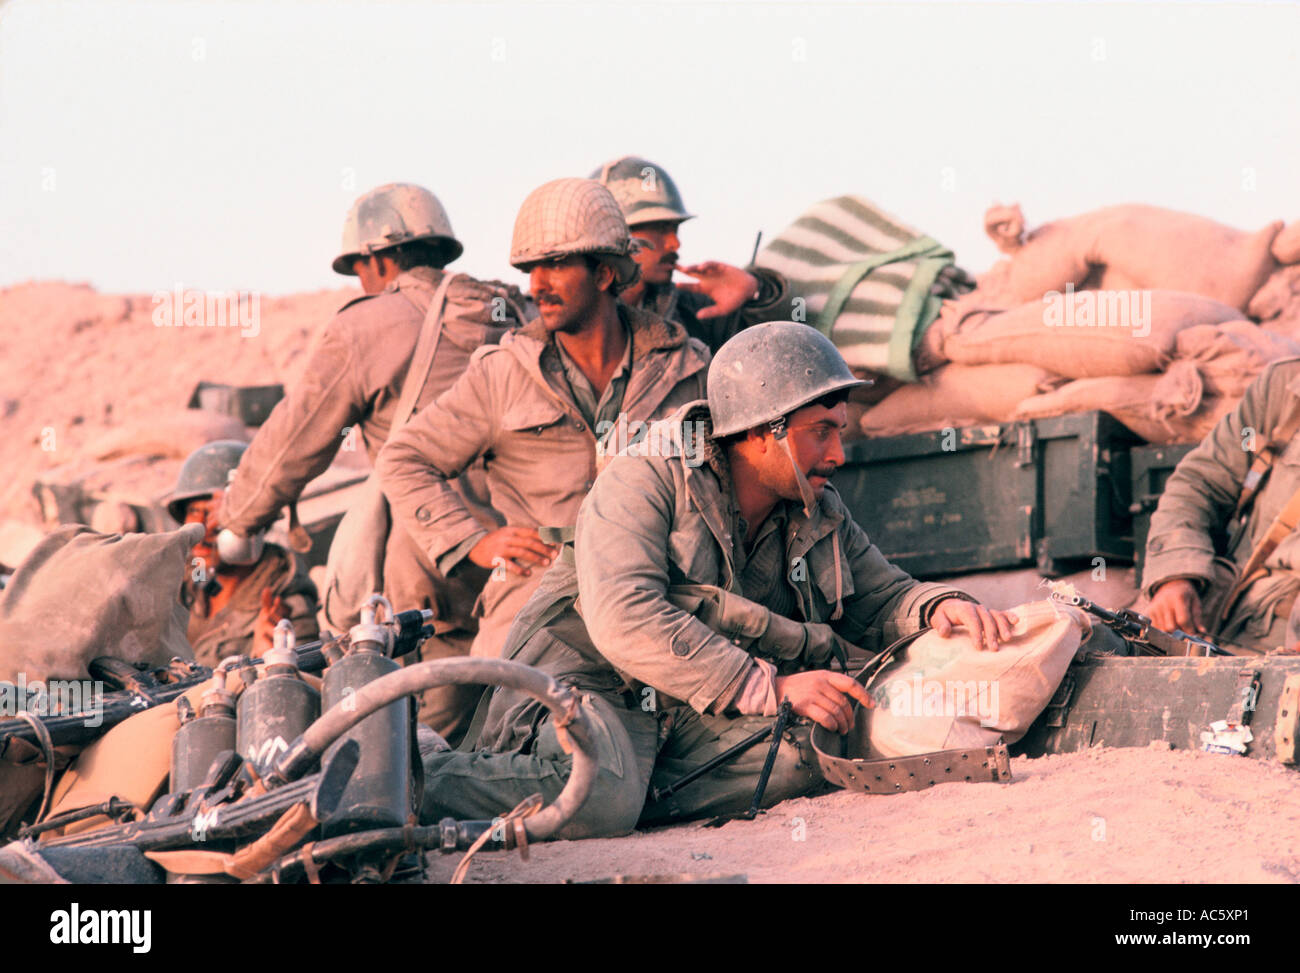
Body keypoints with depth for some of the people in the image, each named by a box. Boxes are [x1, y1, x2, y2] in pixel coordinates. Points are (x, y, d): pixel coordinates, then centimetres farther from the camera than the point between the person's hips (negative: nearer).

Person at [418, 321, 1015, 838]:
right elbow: (625, 620, -24)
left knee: (792, 758, -27)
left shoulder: (819, 514, 11)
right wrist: (770, 688, -29)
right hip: (583, 676, -7)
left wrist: (941, 607, -8)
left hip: (691, 718, 7)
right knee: (595, 794, -40)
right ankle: (414, 782, -16)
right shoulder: (642, 483, -11)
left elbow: (883, 601, 19)